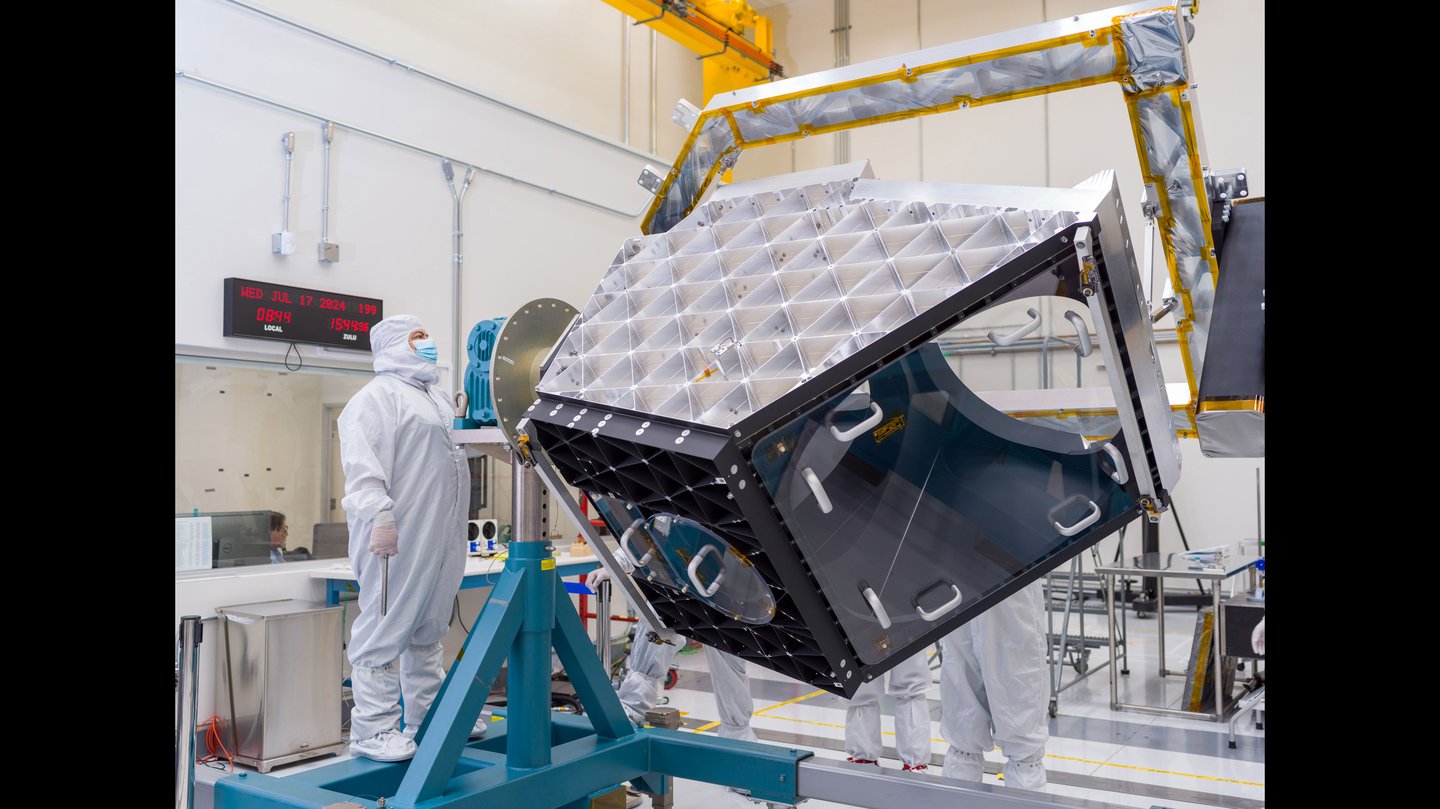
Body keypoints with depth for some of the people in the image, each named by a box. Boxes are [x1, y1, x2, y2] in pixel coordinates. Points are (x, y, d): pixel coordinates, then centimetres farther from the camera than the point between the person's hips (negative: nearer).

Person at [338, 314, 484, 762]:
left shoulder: (439, 397, 23)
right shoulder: (378, 396, -7)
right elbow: (363, 463, -19)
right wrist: (379, 516, -29)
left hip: (441, 540, 9)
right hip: (398, 539, -9)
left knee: (428, 631, 17)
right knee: (386, 631, -4)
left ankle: (429, 716, 27)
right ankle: (374, 731, 3)